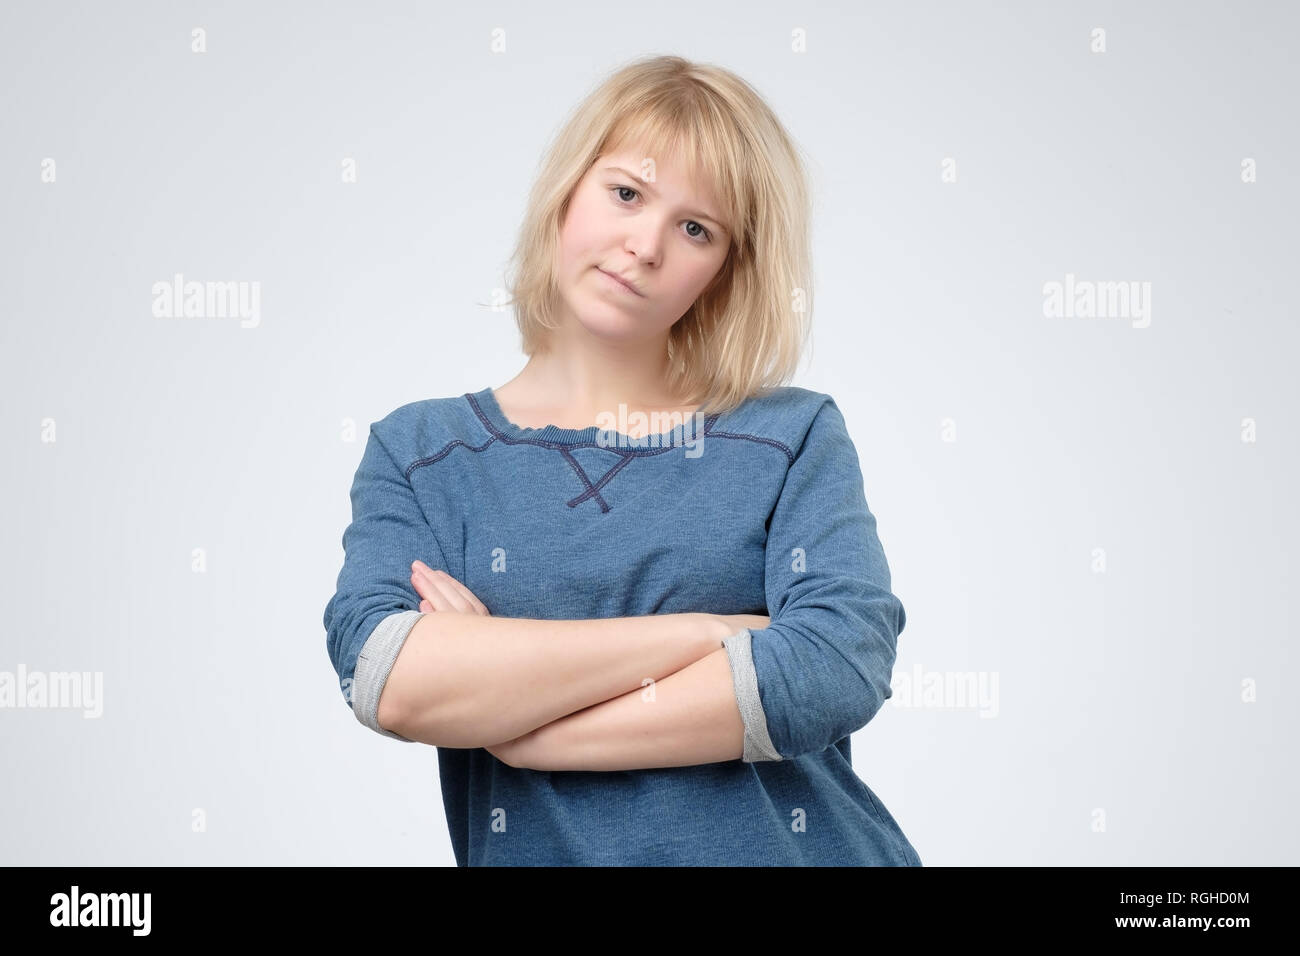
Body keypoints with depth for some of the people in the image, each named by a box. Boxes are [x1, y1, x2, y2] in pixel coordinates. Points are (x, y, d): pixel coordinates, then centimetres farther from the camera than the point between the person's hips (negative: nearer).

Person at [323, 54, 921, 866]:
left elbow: (840, 666, -12)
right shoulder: (416, 453, 4)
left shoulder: (795, 435, 3)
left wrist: (513, 721, -11)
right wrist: (705, 635, -13)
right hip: (535, 851, 1)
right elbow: (385, 677, -11)